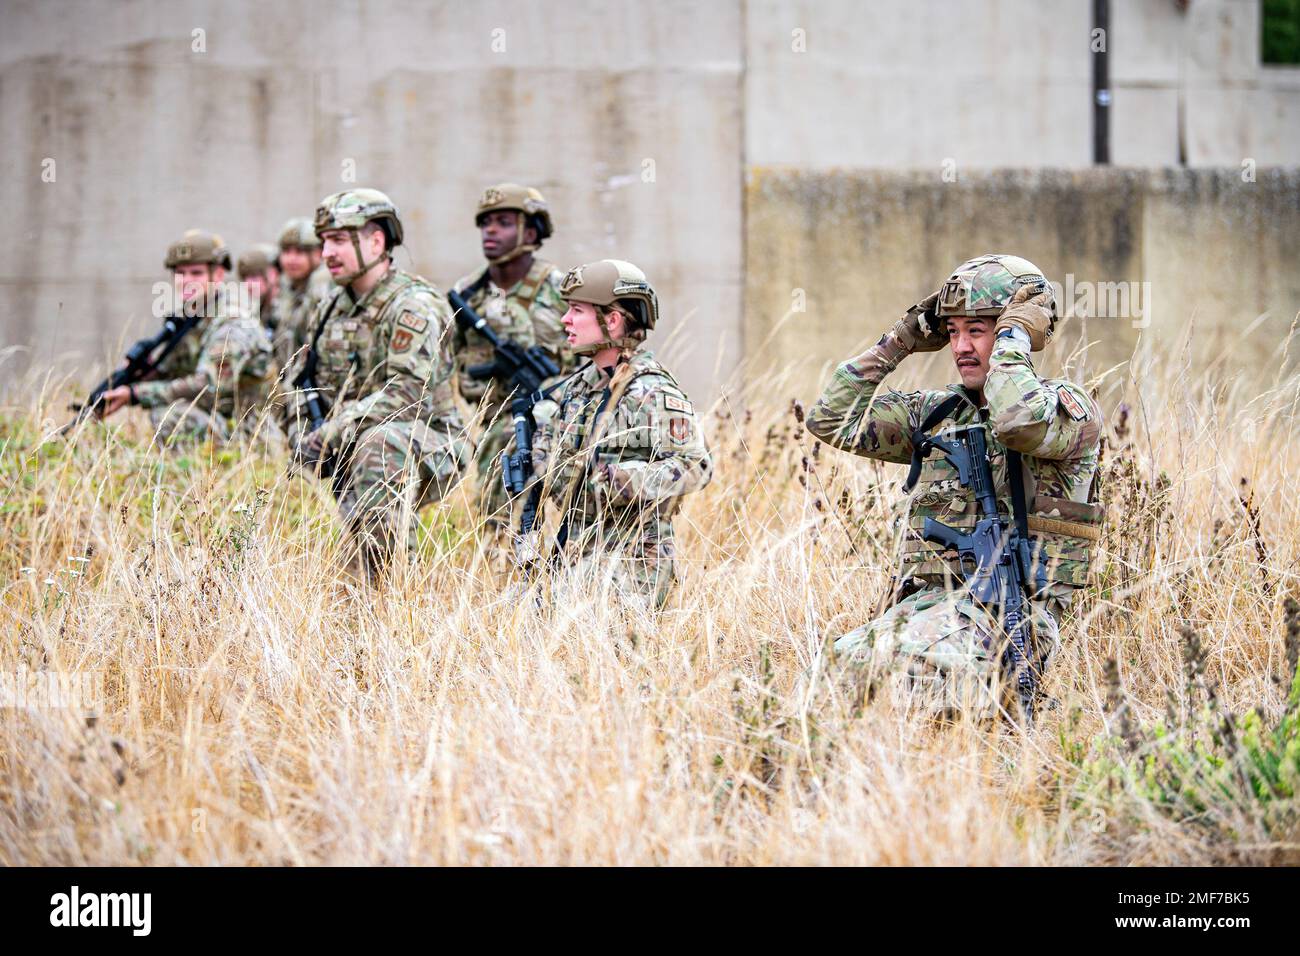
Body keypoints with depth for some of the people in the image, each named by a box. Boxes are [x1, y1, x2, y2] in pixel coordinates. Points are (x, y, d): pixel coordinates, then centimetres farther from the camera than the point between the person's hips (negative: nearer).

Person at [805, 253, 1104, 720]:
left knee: (915, 655, -37)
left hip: (1011, 610, -6)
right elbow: (832, 419, 20)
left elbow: (1022, 422, -23)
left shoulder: (1069, 408, 2)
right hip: (927, 599, 6)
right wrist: (899, 342, 16)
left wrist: (1014, 337, -7)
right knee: (850, 660, -27)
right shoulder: (939, 413, 21)